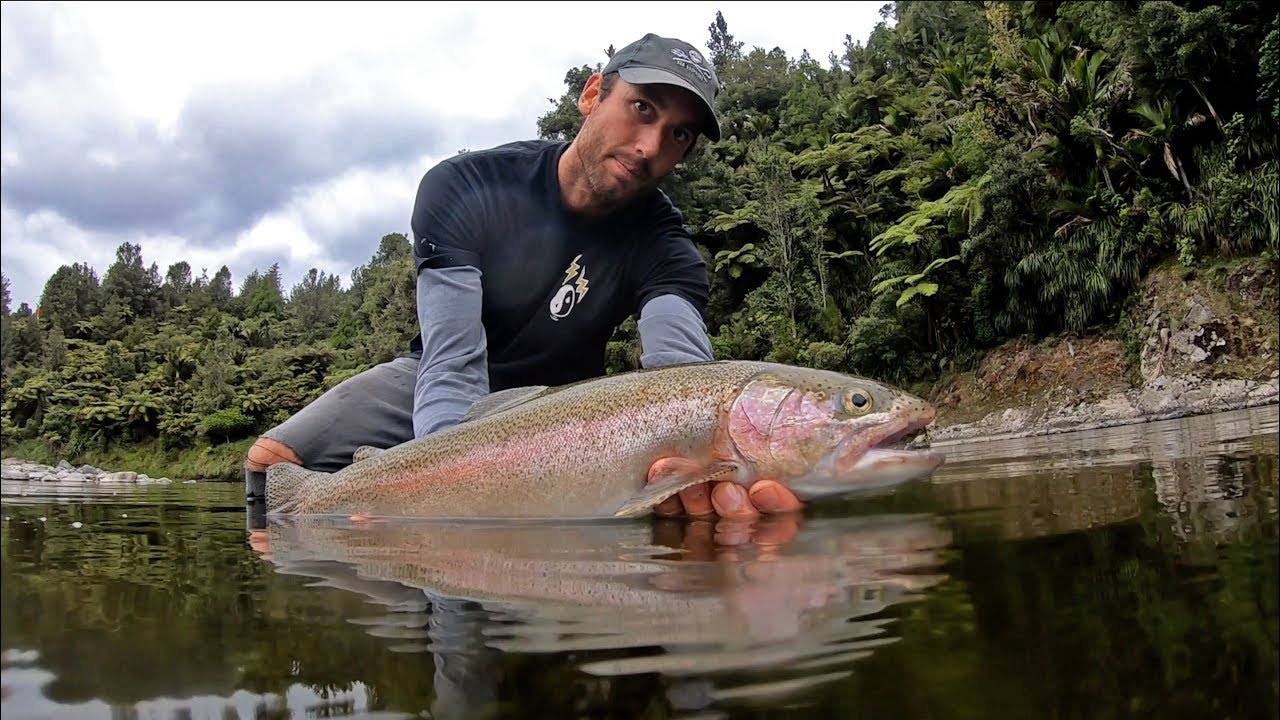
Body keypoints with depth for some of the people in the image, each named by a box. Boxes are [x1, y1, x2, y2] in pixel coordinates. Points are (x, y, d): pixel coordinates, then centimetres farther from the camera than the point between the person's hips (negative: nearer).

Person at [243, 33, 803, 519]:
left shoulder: (662, 247, -22)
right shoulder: (460, 190, -25)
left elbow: (681, 366, -44)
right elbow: (453, 364, -35)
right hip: (438, 382, -1)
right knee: (274, 458, -17)